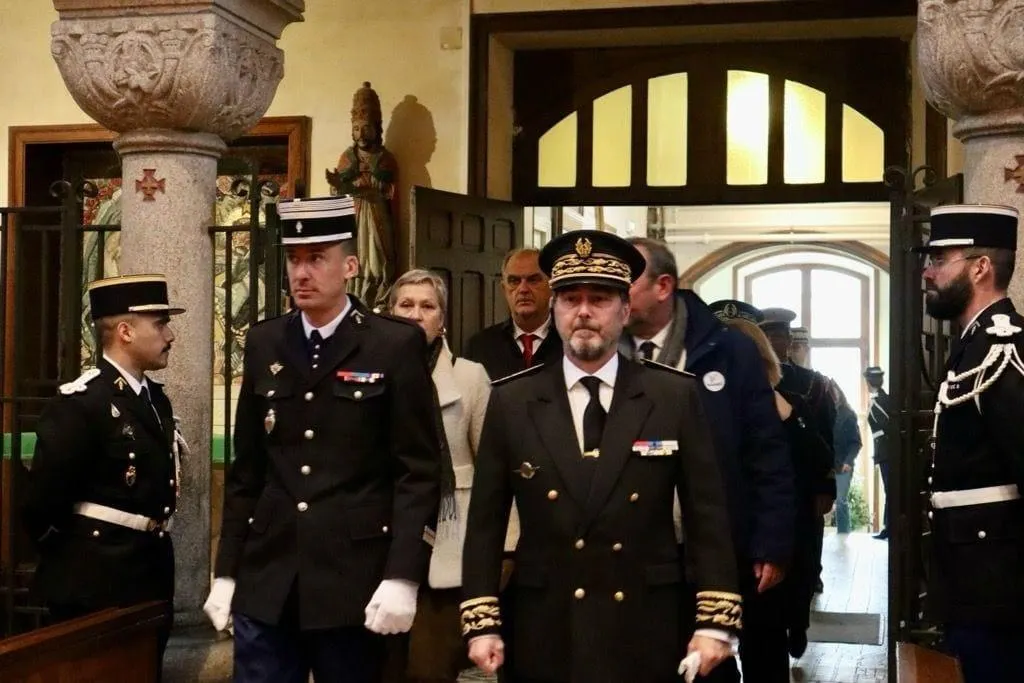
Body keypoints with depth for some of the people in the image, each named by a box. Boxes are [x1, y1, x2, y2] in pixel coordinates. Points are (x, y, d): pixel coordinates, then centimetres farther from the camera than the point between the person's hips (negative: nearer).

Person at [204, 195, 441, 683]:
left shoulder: (397, 345, -4)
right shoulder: (264, 344, 9)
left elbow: (419, 472, -7)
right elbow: (246, 470, 11)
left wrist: (402, 577, -14)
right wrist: (226, 572, 9)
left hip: (356, 581, -3)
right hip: (265, 582, 4)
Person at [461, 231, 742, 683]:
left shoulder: (676, 396, -1)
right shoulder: (511, 401, 1)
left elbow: (707, 516, -2)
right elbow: (486, 522, 2)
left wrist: (715, 622, -7)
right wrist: (481, 622, -3)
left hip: (648, 635, 0)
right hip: (544, 636, 1)